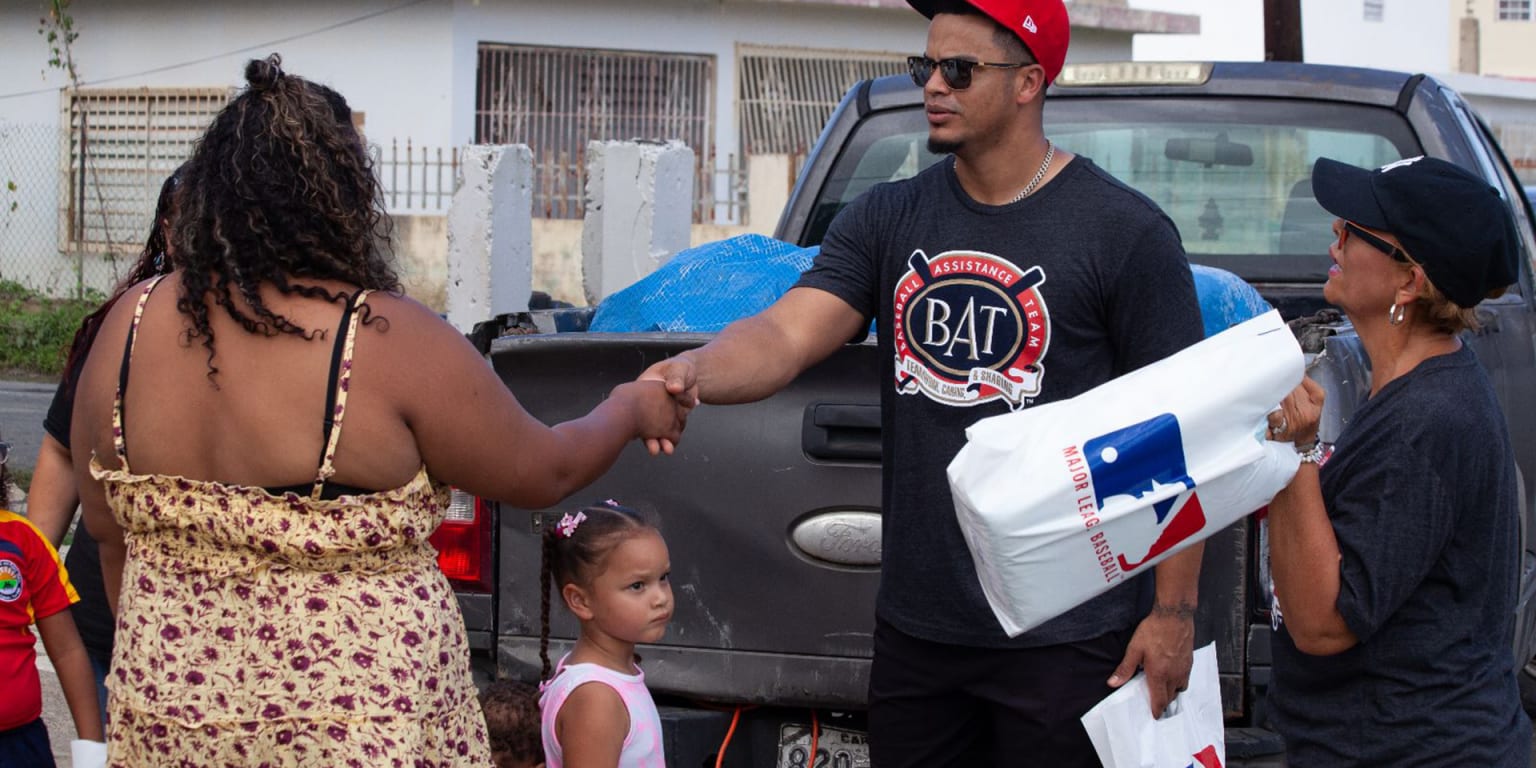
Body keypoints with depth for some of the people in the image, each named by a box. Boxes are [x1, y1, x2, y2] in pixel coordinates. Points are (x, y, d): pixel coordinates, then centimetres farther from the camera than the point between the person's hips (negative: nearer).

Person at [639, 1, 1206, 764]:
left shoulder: (1125, 232, -7)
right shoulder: (889, 218, 6)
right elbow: (786, 335, -7)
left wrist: (1174, 611, -9)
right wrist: (695, 371, -29)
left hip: (1065, 637, -4)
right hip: (915, 628, 5)